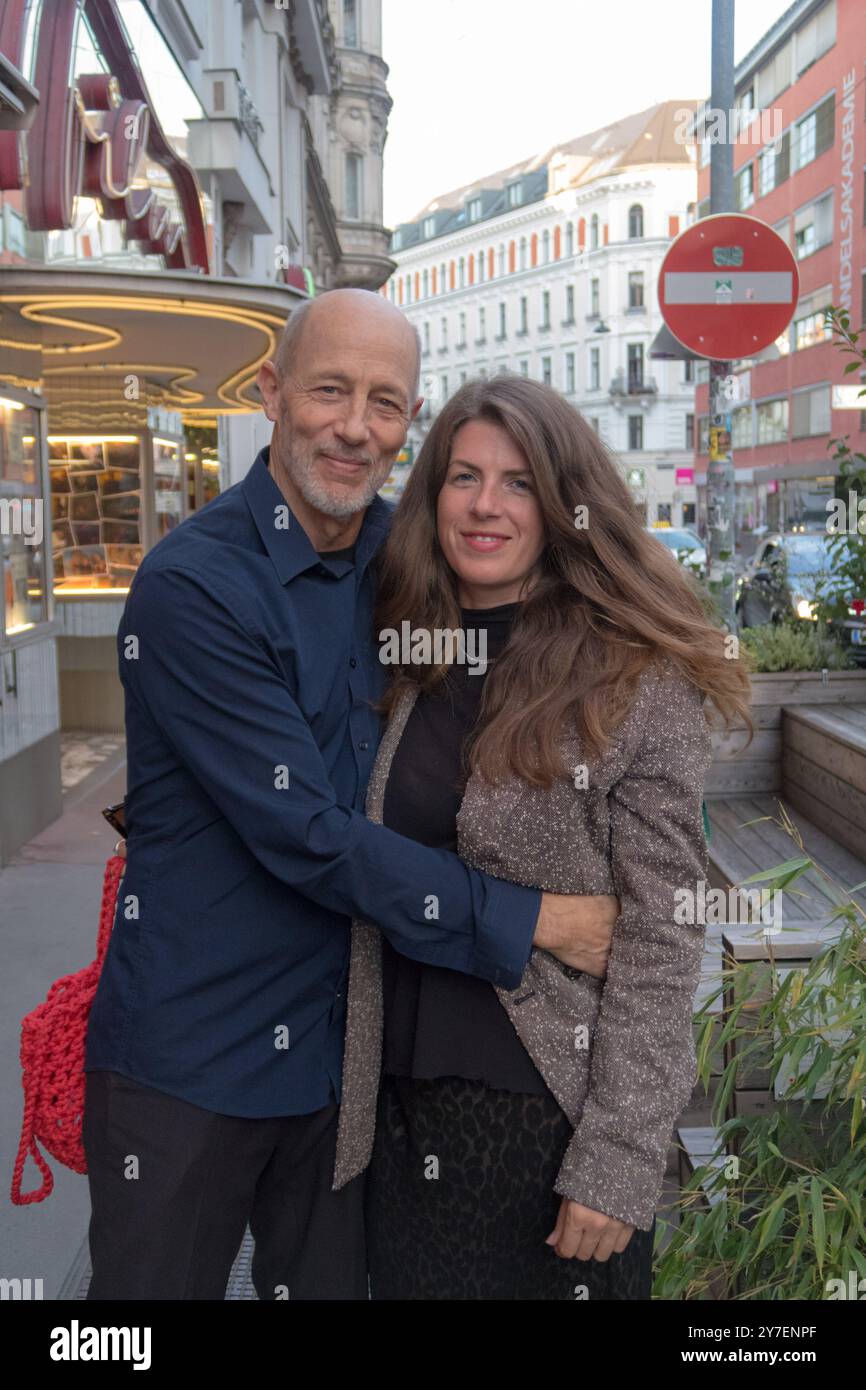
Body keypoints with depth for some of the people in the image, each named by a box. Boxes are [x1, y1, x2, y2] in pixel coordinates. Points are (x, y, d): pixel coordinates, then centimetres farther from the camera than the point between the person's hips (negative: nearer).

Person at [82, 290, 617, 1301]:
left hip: (339, 1045, 6)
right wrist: (528, 922, -19)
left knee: (333, 1281, 19)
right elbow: (308, 834, -22)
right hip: (189, 1056, -5)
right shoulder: (193, 583, -19)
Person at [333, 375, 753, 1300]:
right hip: (401, 1107, 5)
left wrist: (618, 1159, -15)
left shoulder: (636, 685, -13)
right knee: (410, 1278, 19)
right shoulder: (408, 665, 3)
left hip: (551, 1111, -5)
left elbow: (660, 937, -14)